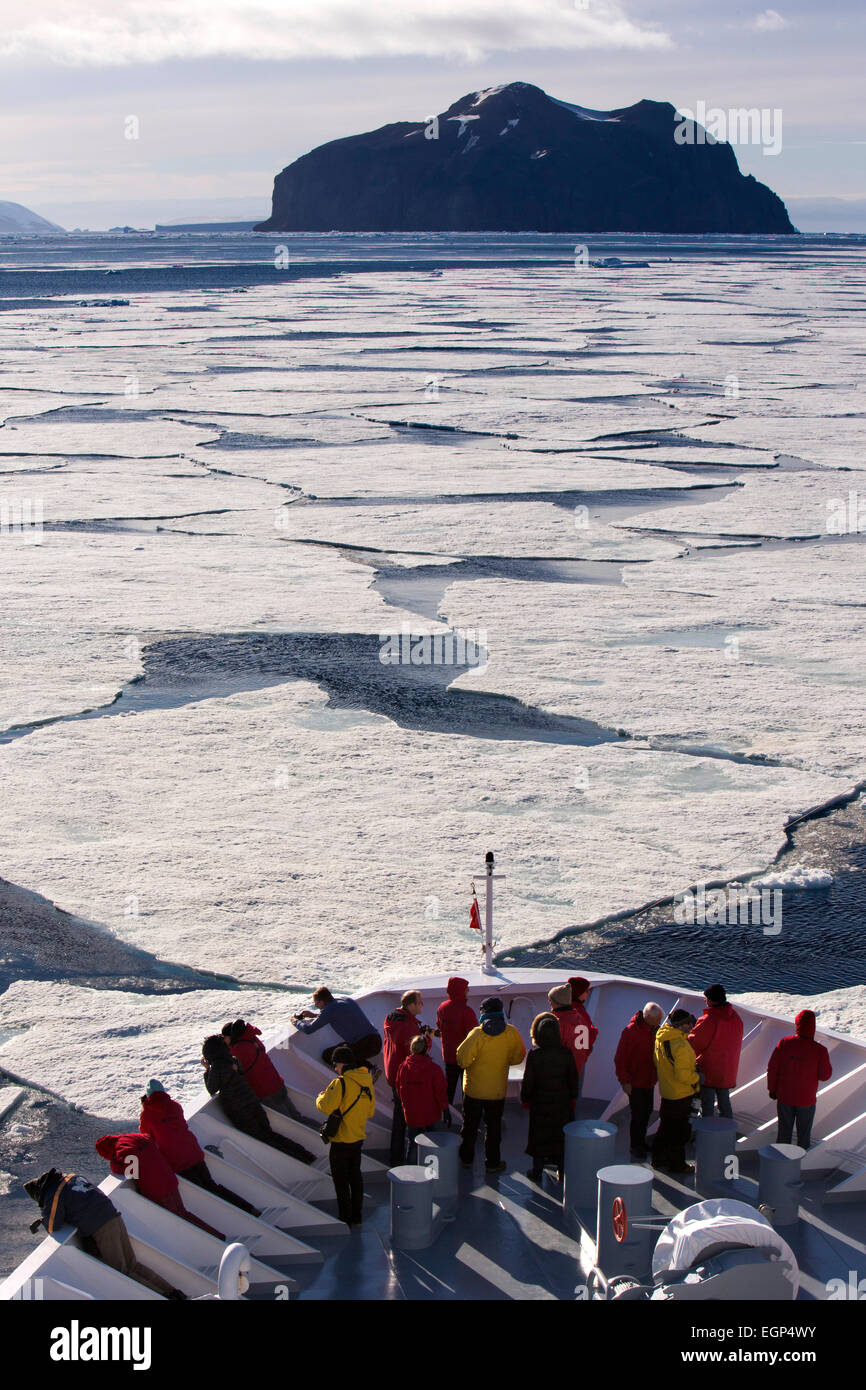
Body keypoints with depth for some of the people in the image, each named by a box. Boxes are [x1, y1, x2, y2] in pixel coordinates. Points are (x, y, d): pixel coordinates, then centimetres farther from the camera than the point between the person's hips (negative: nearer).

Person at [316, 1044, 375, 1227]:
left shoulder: (341, 1083, -22)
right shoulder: (366, 1081, 3)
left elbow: (326, 1107, -26)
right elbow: (370, 1111, 11)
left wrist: (320, 1097, -6)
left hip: (341, 1140, -7)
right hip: (359, 1137, 7)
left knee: (340, 1180, 5)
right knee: (355, 1176, 19)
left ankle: (345, 1218, 10)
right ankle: (357, 1215, 26)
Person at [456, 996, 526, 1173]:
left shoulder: (477, 1034, -19)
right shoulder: (511, 1033, -11)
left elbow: (463, 1059, -19)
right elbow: (518, 1056, 0)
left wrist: (468, 1064, 3)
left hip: (474, 1089, -1)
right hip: (497, 1090, 1)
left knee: (470, 1124, 15)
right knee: (493, 1126, 14)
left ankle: (466, 1158, 27)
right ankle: (492, 1162, 19)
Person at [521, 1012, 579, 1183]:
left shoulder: (534, 1055, -17)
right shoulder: (566, 1053, -11)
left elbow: (528, 1081, -10)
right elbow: (573, 1078, -1)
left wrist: (525, 1099, 5)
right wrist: (572, 1098, 13)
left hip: (540, 1103, -2)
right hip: (562, 1102, 2)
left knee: (539, 1137, 12)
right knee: (561, 1136, 14)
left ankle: (537, 1170, 19)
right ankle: (562, 1171, 22)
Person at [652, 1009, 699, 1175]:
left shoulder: (660, 1038, 1)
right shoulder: (680, 1045, -28)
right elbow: (683, 1075, -29)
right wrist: (695, 1078, -10)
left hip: (666, 1091, 9)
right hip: (681, 1093, -9)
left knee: (666, 1127, 21)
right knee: (679, 1130, 5)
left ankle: (659, 1158, 31)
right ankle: (676, 1163, 15)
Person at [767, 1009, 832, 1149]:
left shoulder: (783, 1044, -13)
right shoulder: (820, 1050, -17)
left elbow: (772, 1068, -8)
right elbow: (825, 1076, -9)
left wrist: (772, 1089, 6)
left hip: (784, 1097, 2)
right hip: (807, 1100, -2)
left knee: (783, 1133, 16)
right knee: (804, 1134, 14)